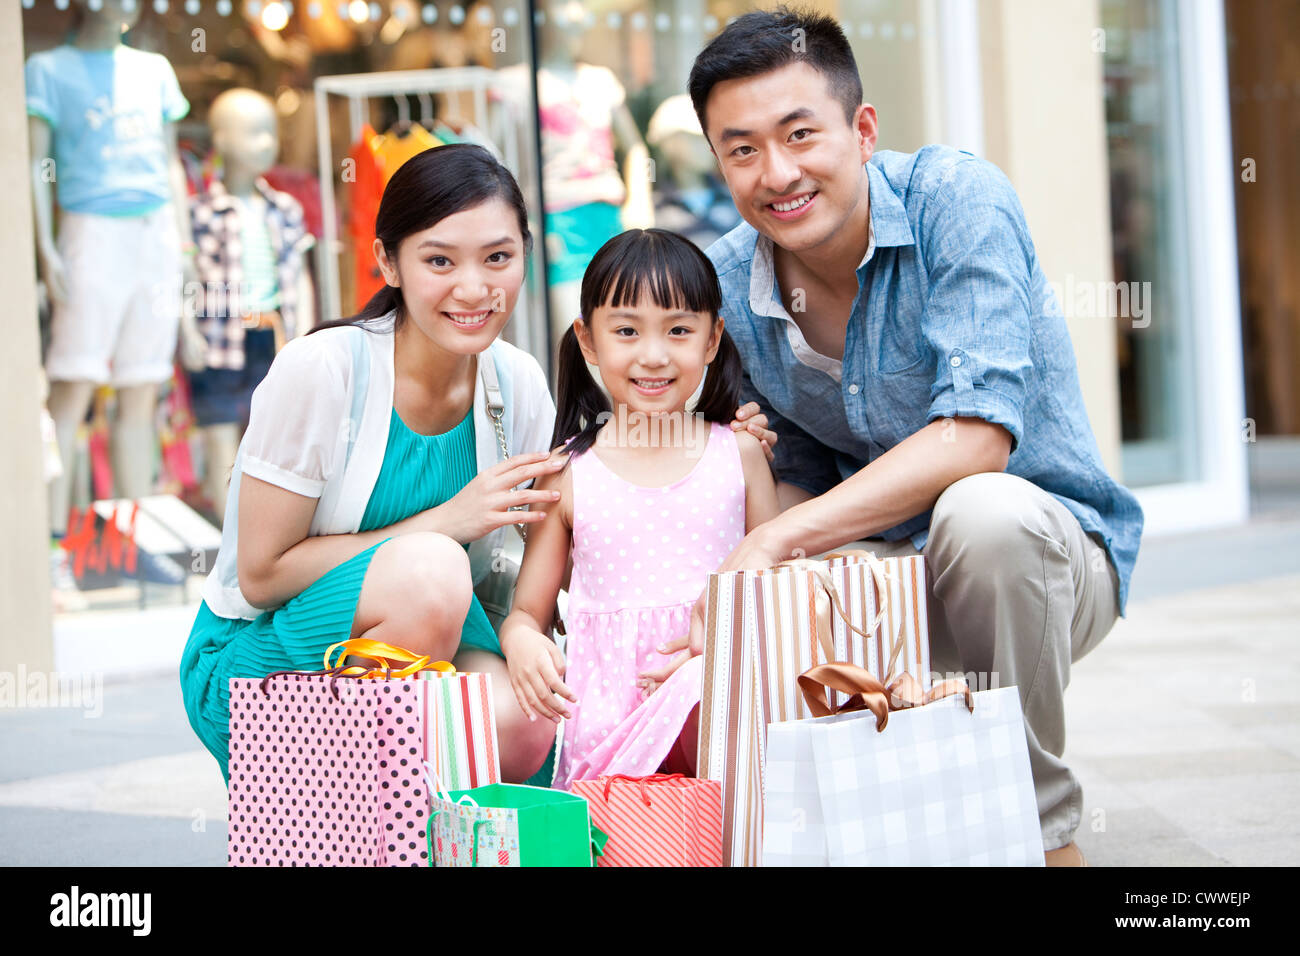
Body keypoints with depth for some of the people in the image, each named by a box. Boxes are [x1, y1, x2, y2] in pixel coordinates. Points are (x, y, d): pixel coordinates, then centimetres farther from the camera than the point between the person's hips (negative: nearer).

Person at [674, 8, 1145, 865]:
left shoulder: (954, 198, -20)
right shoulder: (728, 285, -4)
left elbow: (979, 434, -29)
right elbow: (797, 473, 4)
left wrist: (777, 541, -34)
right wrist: (741, 582, -19)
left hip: (1048, 546, -4)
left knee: (982, 512, -37)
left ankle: (1044, 826, -16)